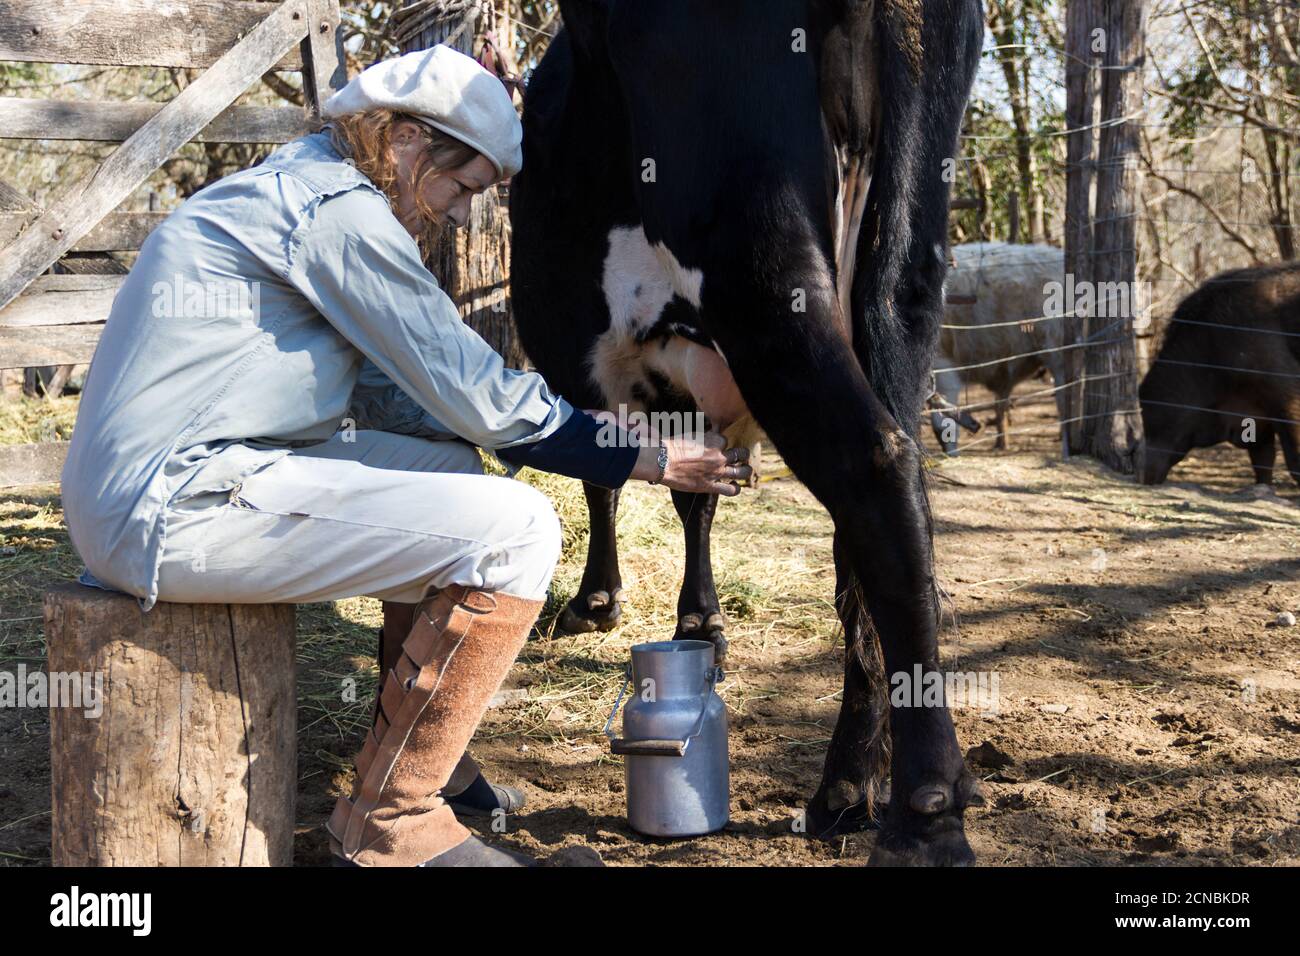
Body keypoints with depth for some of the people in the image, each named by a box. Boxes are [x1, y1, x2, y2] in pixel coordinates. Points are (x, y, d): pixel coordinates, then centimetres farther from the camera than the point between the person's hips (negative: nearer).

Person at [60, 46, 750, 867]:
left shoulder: (299, 186, 18)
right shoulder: (339, 211, -12)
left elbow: (383, 392, 22)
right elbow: (480, 398, -13)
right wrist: (651, 459, -2)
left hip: (143, 482, 11)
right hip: (176, 508, -11)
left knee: (452, 467, 22)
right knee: (515, 529, -15)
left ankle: (423, 761, 27)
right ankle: (390, 825, -3)